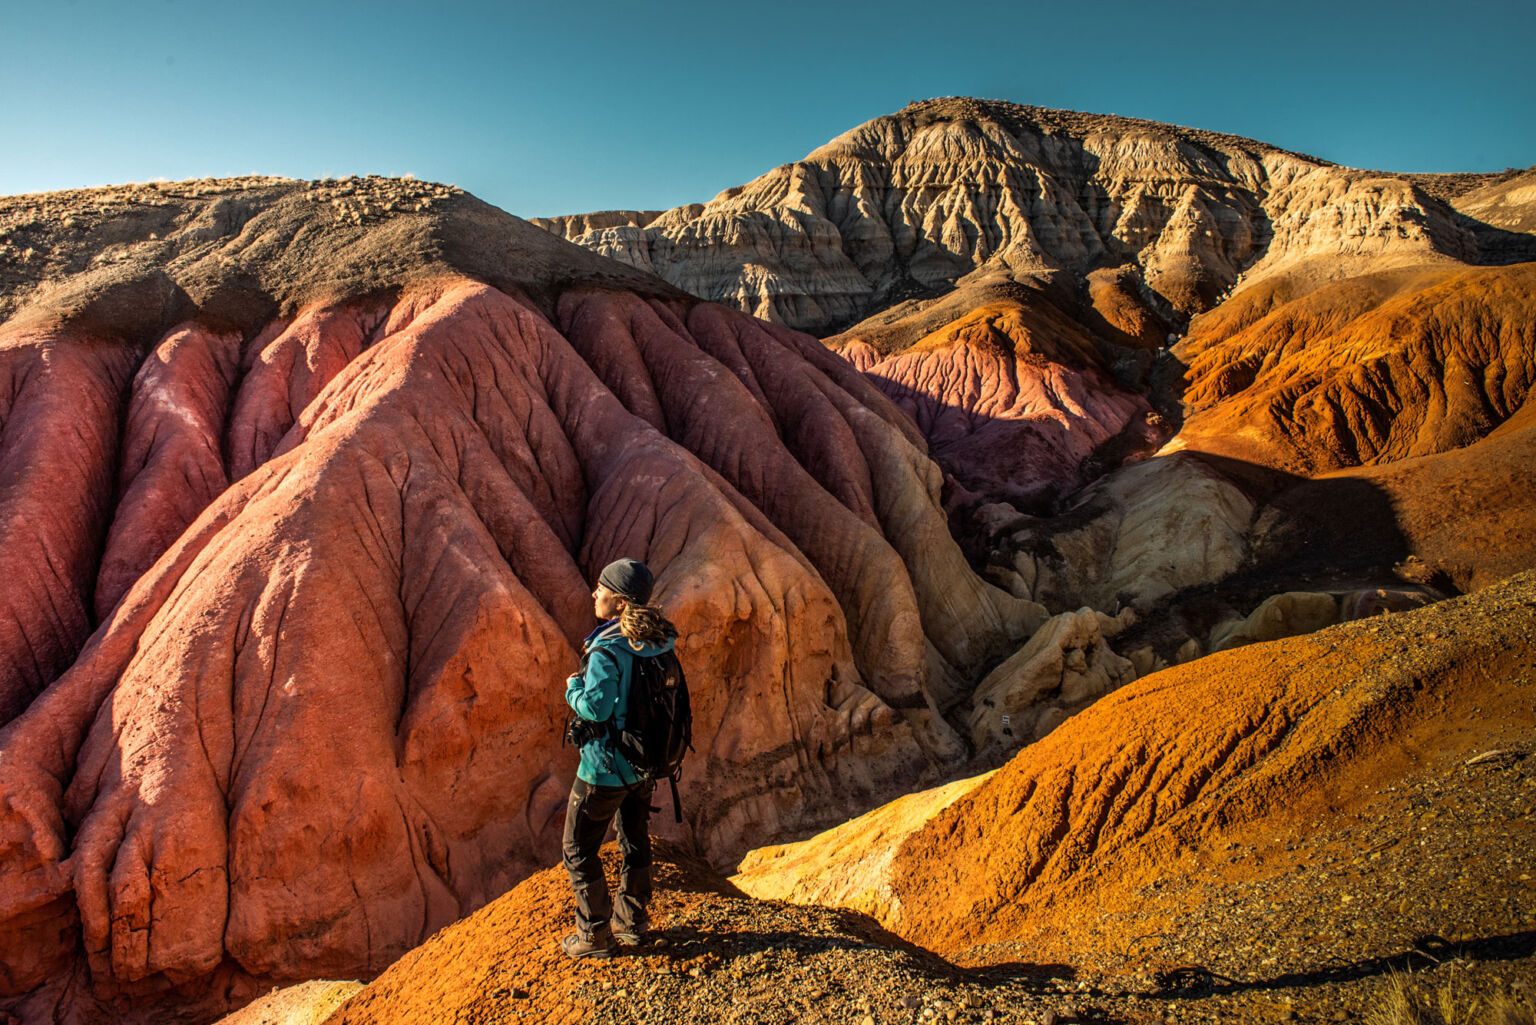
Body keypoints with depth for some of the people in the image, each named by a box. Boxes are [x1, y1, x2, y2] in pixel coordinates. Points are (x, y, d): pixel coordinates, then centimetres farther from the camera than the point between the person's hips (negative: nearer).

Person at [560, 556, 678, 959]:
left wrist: (573, 687, -11)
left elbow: (595, 707, -28)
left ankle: (596, 934, 20)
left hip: (605, 767, -8)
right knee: (635, 841, 22)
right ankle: (632, 922, 37)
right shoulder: (656, 643, -3)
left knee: (578, 850, 11)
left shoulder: (608, 650, -27)